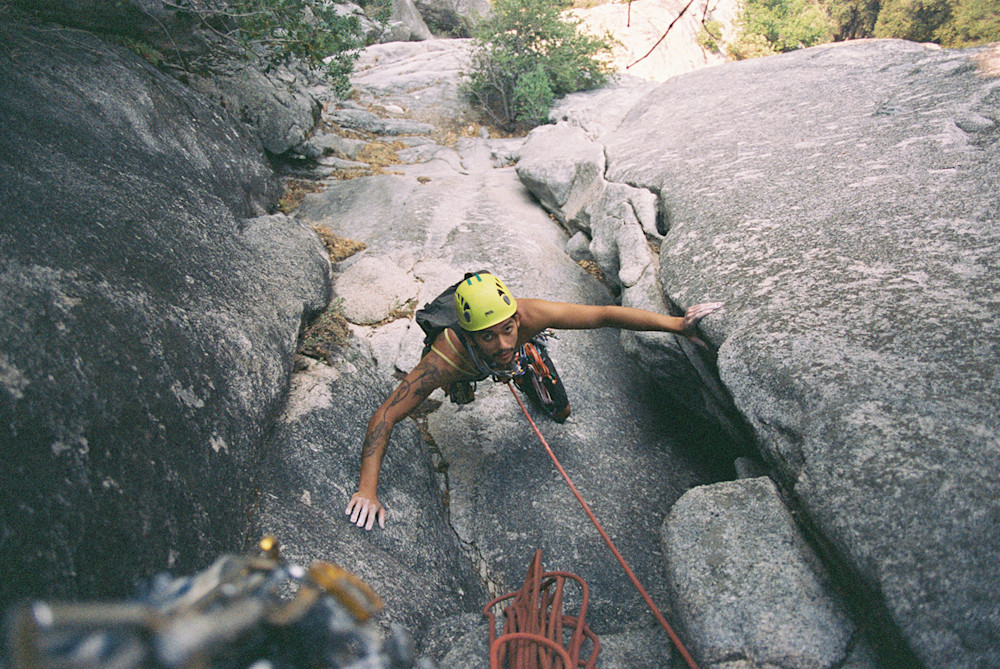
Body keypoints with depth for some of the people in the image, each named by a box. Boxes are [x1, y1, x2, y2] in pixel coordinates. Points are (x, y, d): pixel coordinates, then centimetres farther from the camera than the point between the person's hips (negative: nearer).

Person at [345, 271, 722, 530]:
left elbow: (604, 315, -41)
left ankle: (524, 378, 36)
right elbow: (385, 416, -47)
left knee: (560, 413, 10)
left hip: (522, 350, 1)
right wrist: (367, 491, -52)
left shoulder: (527, 315, -47)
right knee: (460, 393, 32)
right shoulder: (447, 358, -50)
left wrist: (677, 324, -43)